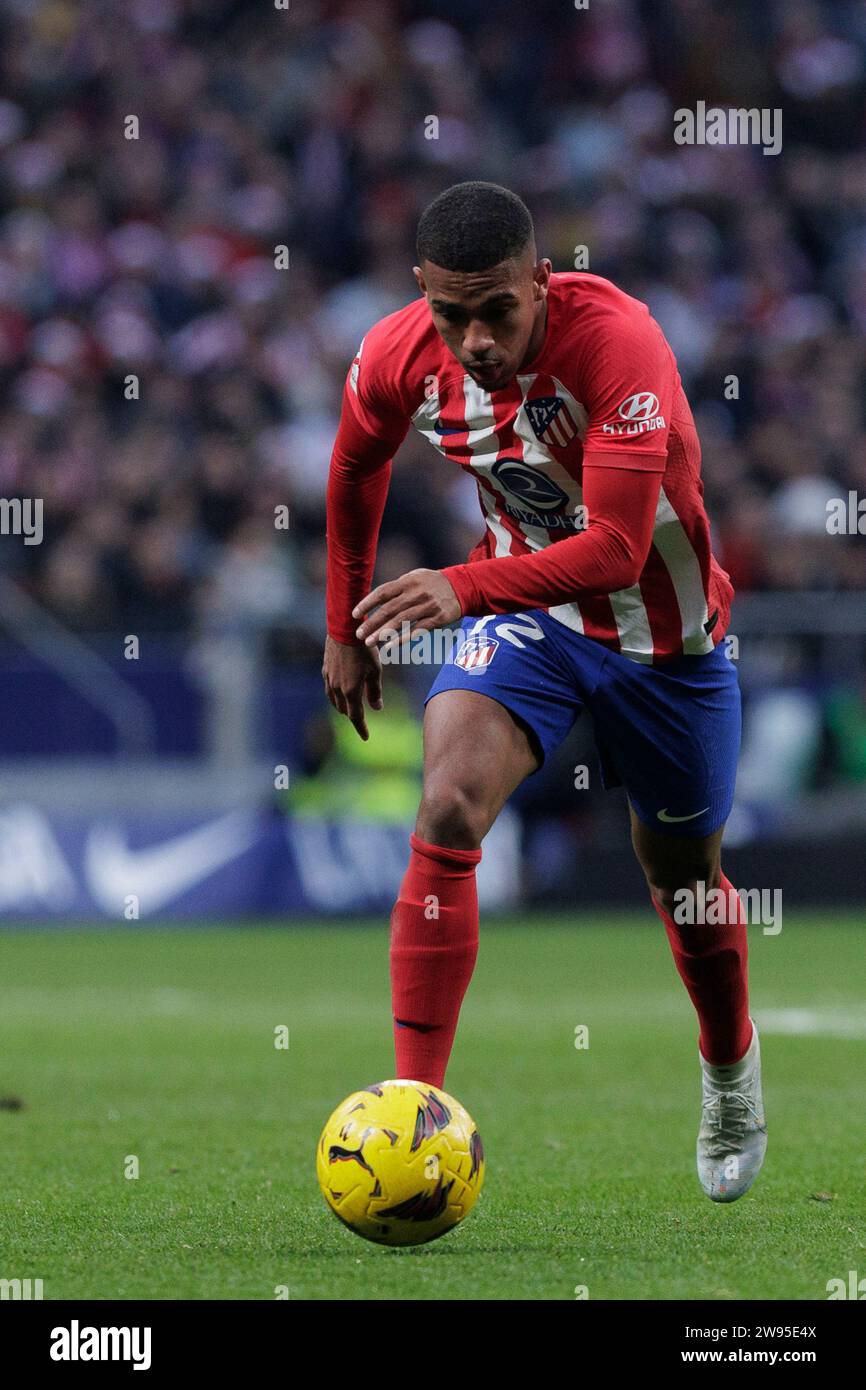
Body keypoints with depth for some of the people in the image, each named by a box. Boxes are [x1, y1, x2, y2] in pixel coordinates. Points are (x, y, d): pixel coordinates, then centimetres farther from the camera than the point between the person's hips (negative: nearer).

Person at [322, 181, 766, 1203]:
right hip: (523, 605, 2)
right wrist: (346, 628, 12)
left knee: (681, 871, 15)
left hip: (662, 627, -2)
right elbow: (356, 468, 5)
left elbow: (616, 550, -40)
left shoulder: (616, 341, -34)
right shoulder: (397, 355, -19)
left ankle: (731, 1069, 47)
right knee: (449, 811, -24)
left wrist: (464, 590, -53)